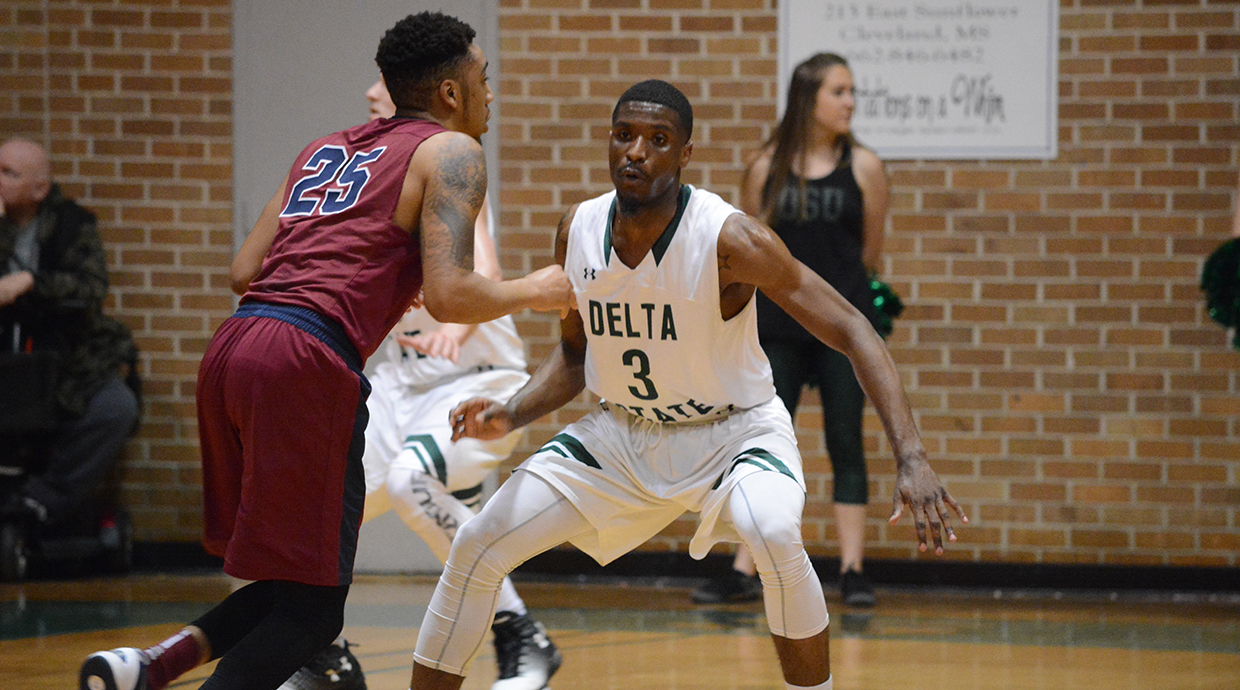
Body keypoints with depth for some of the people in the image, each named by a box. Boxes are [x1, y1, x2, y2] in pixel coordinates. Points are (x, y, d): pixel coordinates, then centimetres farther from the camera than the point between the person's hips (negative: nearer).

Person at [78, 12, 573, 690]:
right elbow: (448, 297, -8)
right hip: (304, 361, -8)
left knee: (293, 582, 20)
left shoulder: (326, 147, 27)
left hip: (231, 348, 8)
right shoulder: (450, 152, 5)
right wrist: (535, 292, 11)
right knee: (309, 608, -2)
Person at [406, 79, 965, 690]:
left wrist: (911, 457, -38)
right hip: (622, 432, 5)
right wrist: (511, 416, -12)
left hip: (734, 428, -5)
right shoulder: (577, 232, -11)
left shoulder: (729, 239, -27)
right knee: (478, 545, -4)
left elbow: (854, 334, -27)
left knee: (775, 536, -36)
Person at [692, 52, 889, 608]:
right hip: (778, 327, 1)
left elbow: (870, 252, 7)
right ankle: (743, 572, 7)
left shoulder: (862, 167, -1)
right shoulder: (767, 168, 0)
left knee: (845, 446, 0)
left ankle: (852, 570, 3)